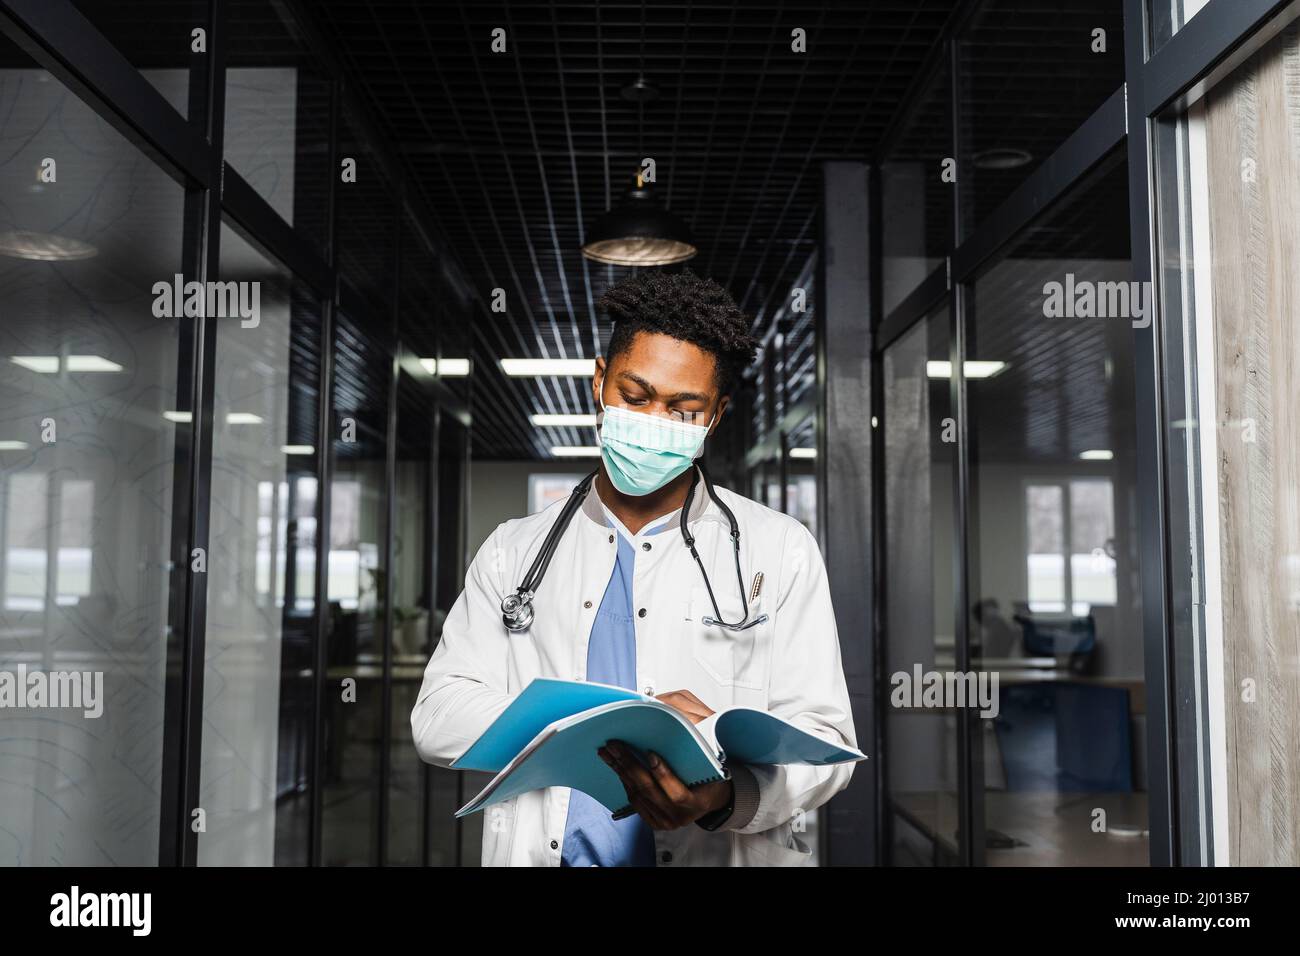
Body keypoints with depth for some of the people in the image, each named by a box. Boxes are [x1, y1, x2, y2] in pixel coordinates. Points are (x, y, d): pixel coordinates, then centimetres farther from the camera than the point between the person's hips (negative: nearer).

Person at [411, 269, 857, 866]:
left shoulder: (781, 552, 6)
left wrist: (727, 798, -19)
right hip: (543, 851, 2)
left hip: (716, 854, -1)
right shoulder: (515, 550, 10)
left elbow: (822, 742, 2)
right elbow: (438, 717, 2)